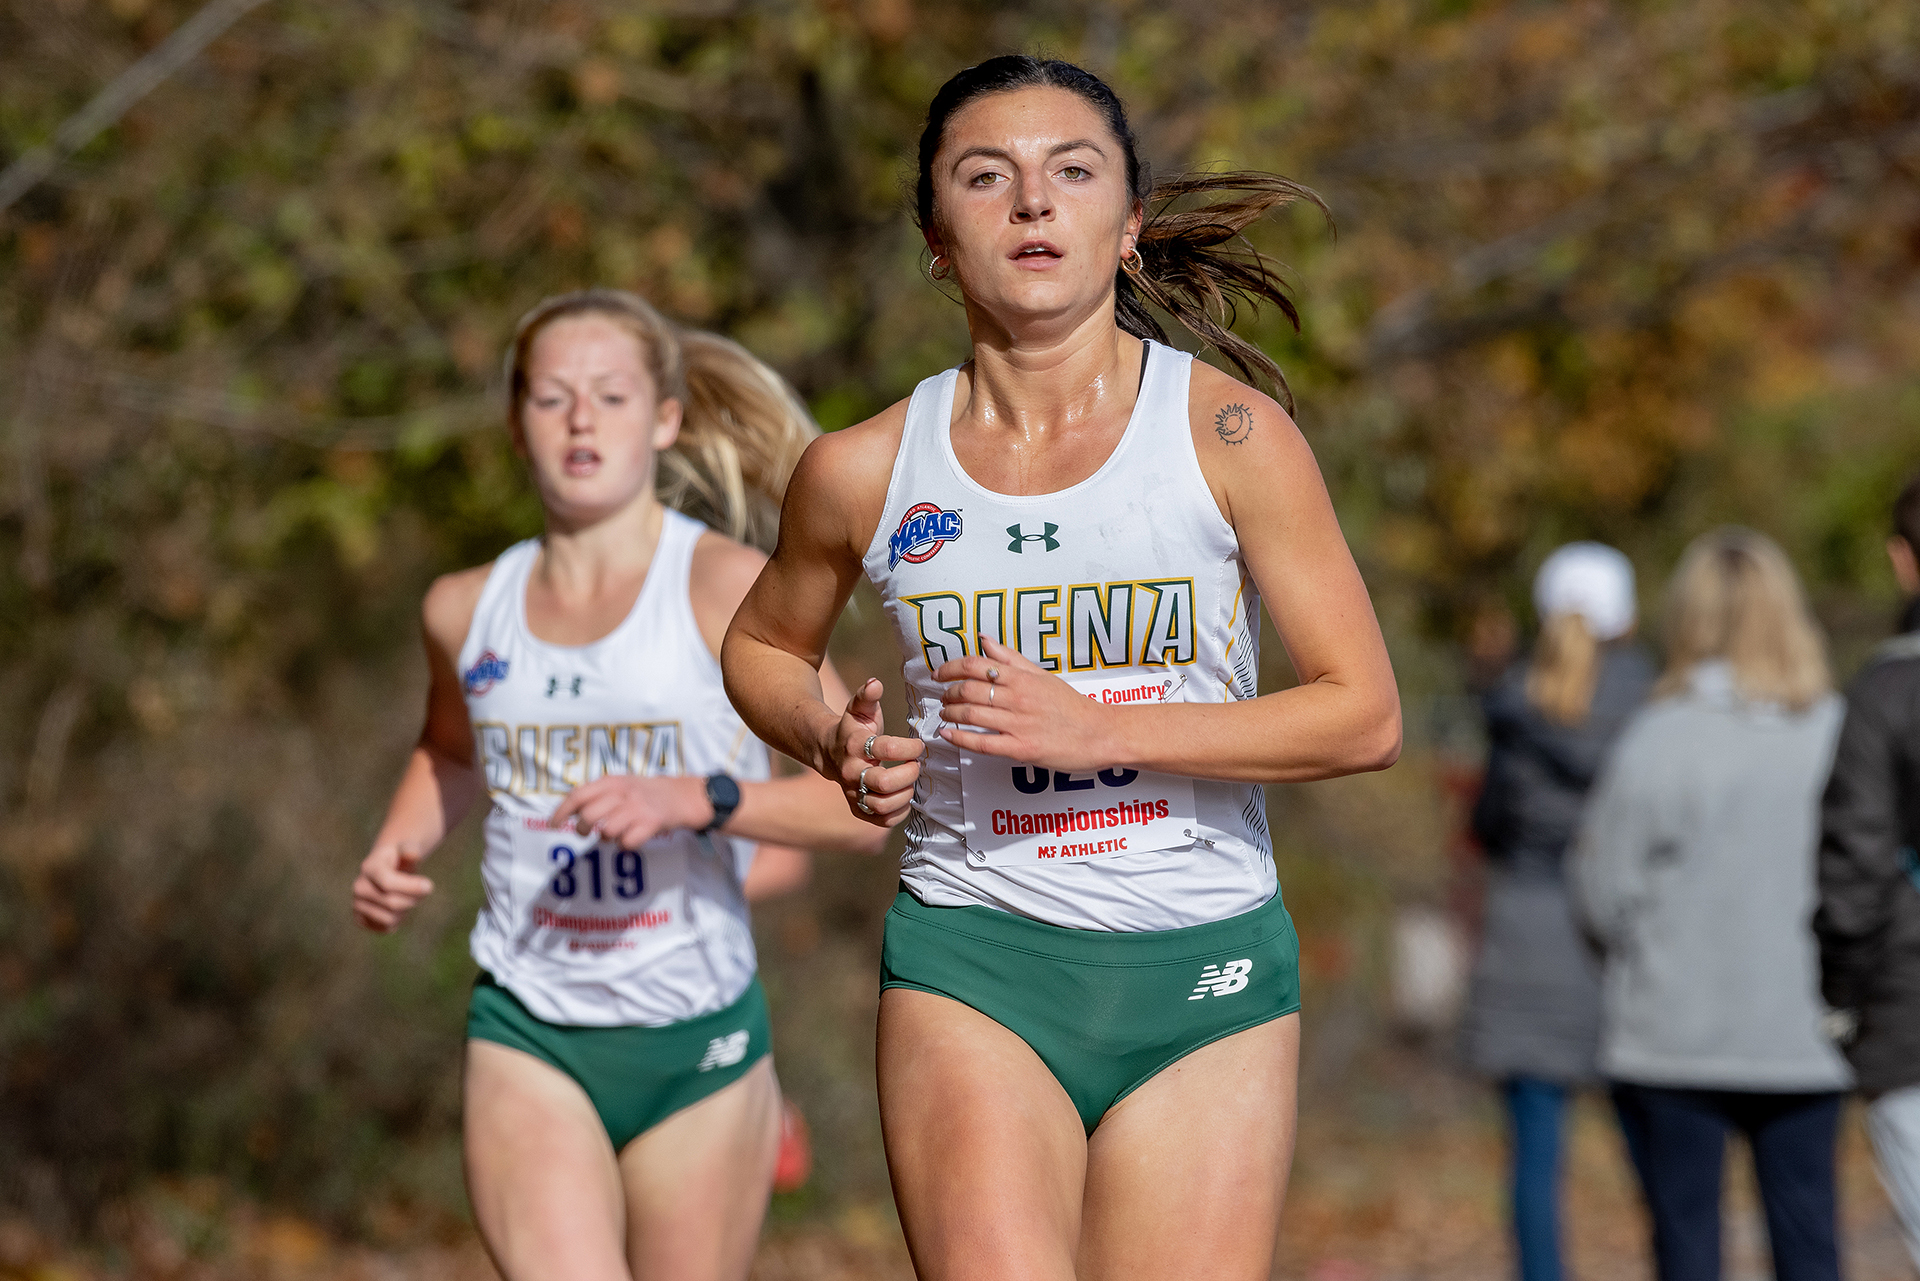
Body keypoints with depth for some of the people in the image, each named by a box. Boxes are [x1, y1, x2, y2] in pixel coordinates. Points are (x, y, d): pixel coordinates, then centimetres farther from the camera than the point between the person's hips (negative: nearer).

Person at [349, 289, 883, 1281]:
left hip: (697, 1044, -1)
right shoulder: (467, 609, 6)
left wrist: (696, 799, -26)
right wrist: (396, 850, 10)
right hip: (528, 1034, 1)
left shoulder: (726, 588, -7)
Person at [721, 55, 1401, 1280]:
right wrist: (833, 742, -1)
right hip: (973, 962, 0)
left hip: (1205, 972, 0)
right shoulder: (866, 471, 2)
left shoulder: (1228, 434, -3)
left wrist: (1099, 730, -15)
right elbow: (763, 646, 22)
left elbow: (1364, 716, -5)